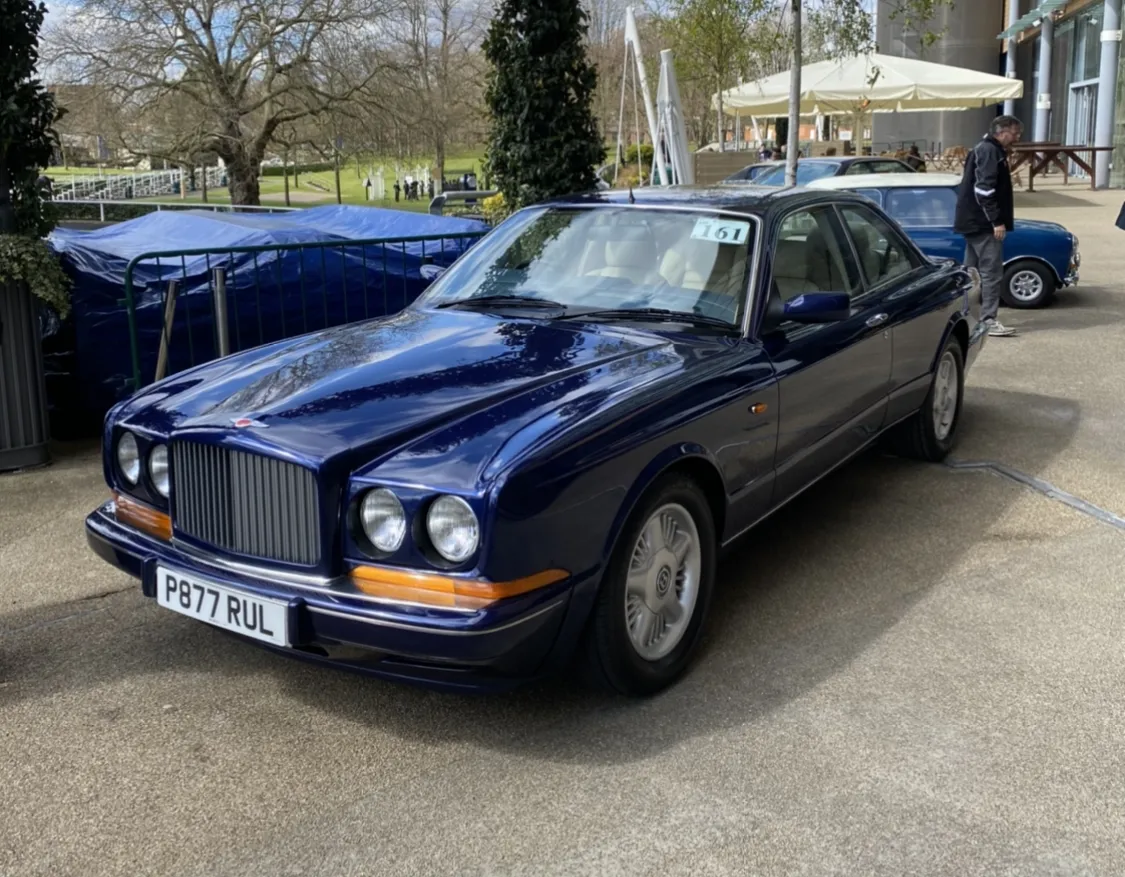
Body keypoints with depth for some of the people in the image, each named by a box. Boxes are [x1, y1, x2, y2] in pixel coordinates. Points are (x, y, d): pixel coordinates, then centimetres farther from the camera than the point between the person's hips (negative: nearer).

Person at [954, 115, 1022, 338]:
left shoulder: (985, 149, 19)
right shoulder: (989, 151, -13)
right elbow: (984, 189, -22)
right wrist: (997, 221, -22)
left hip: (973, 222, 11)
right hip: (983, 224, -11)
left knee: (971, 270, 13)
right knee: (992, 272, -9)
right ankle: (988, 320, -8)